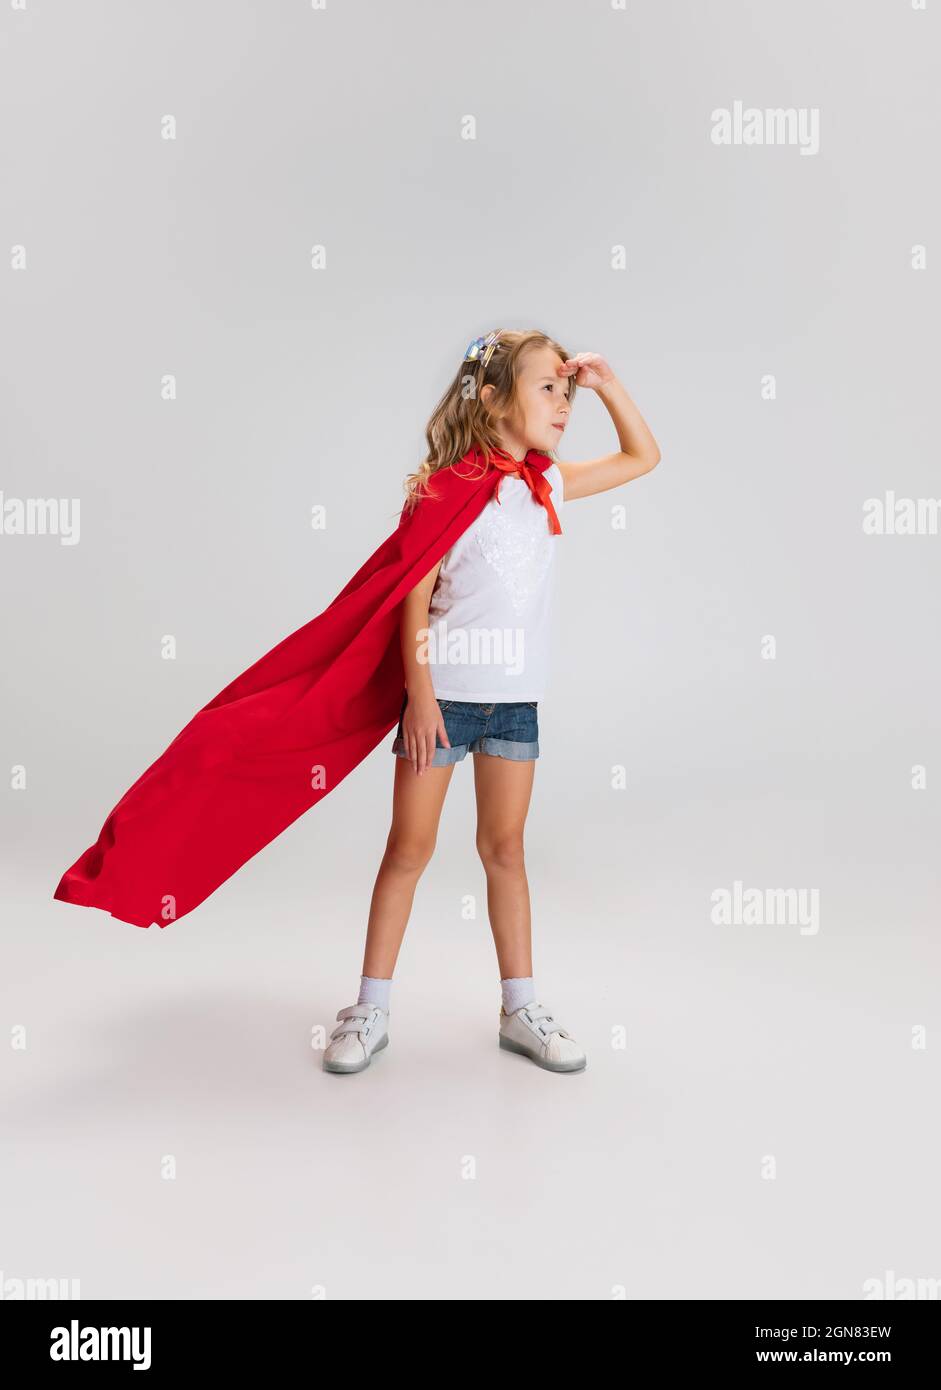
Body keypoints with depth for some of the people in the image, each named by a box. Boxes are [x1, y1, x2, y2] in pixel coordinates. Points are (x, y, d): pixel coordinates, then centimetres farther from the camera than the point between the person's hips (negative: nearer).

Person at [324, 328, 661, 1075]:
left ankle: (521, 1009, 23)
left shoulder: (551, 485, 7)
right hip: (444, 691, -4)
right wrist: (420, 693, -15)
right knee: (410, 850, 5)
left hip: (515, 697, 5)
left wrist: (606, 383, 8)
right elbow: (416, 598, -11)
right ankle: (371, 1010, 18)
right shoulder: (446, 490, -10)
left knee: (505, 849, 13)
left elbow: (643, 457, 18)